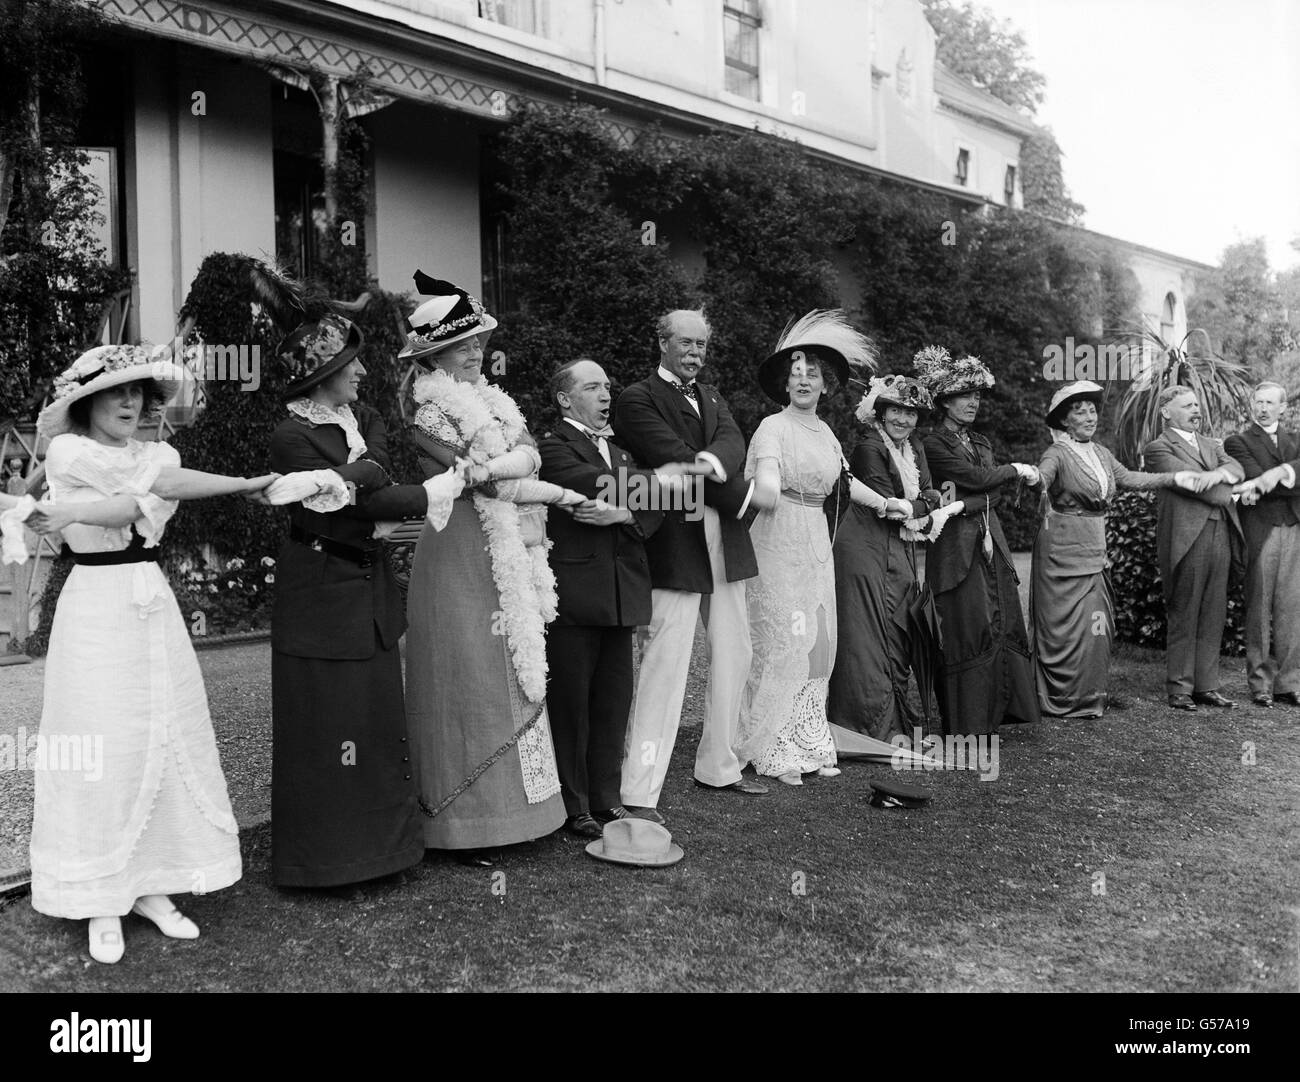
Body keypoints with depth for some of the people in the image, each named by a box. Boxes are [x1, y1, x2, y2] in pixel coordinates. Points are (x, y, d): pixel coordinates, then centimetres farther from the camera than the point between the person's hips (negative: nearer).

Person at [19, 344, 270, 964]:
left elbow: (145, 508, -8)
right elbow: (166, 482, -12)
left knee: (166, 744, 5)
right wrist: (244, 485, -8)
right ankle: (101, 903, 12)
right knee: (101, 751, -1)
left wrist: (78, 512, -20)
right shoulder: (67, 452, -2)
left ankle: (151, 887, 17)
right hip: (97, 607, -5)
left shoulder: (155, 453, 13)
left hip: (154, 607, 5)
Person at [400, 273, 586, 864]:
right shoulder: (429, 417, -7)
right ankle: (467, 827, 6)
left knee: (514, 679, 9)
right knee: (470, 687, -3)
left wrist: (486, 466, -18)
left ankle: (510, 806, 19)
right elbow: (493, 488, -14)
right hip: (462, 563, -7)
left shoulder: (495, 402, 16)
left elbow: (529, 454, 0)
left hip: (514, 563, 7)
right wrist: (563, 495, -6)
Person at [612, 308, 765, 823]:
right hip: (676, 544, -8)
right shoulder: (637, 399, -4)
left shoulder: (710, 396, 20)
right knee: (666, 661, -10)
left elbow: (734, 442, 1)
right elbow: (675, 458, -16)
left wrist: (715, 461, -22)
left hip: (725, 541, 8)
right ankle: (639, 794, -5)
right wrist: (743, 494, -9)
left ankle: (719, 767, 29)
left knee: (734, 655, 13)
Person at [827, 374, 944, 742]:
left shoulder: (915, 448, 14)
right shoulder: (869, 449, -12)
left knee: (898, 639, 10)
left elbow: (929, 495, 9)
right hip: (866, 551, -8)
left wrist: (907, 509, -12)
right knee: (869, 639, -5)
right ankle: (873, 727, 1)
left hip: (901, 555, 8)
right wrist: (926, 506, -2)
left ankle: (898, 722, 18)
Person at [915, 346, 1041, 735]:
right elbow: (980, 479, -12)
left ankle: (996, 710, 11)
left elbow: (994, 494, 8)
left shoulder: (980, 442, 19)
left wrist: (965, 503, -12)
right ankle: (967, 720, 0)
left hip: (989, 542, 7)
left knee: (1003, 624, 3)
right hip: (958, 546, -7)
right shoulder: (935, 444, -4)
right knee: (968, 627, -7)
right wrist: (1017, 470, 2)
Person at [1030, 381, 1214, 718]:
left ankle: (1087, 696, 19)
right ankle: (1063, 699, 9)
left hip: (1094, 549, 7)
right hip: (1062, 548, -7)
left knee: (1094, 624, 8)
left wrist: (1175, 478, 6)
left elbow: (1127, 478, 12)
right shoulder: (1057, 454, -11)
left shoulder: (1101, 453, 12)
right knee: (1066, 626, -2)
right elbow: (1039, 482, -28)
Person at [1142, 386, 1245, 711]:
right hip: (1187, 537, -7)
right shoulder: (1158, 448, -1)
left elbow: (1238, 469, 10)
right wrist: (1226, 492, -2)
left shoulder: (1210, 445, 23)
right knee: (1183, 617, -1)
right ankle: (1179, 688, 6)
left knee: (1213, 617, 8)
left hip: (1220, 534, 7)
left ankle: (1206, 686, 15)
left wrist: (1219, 474, -10)